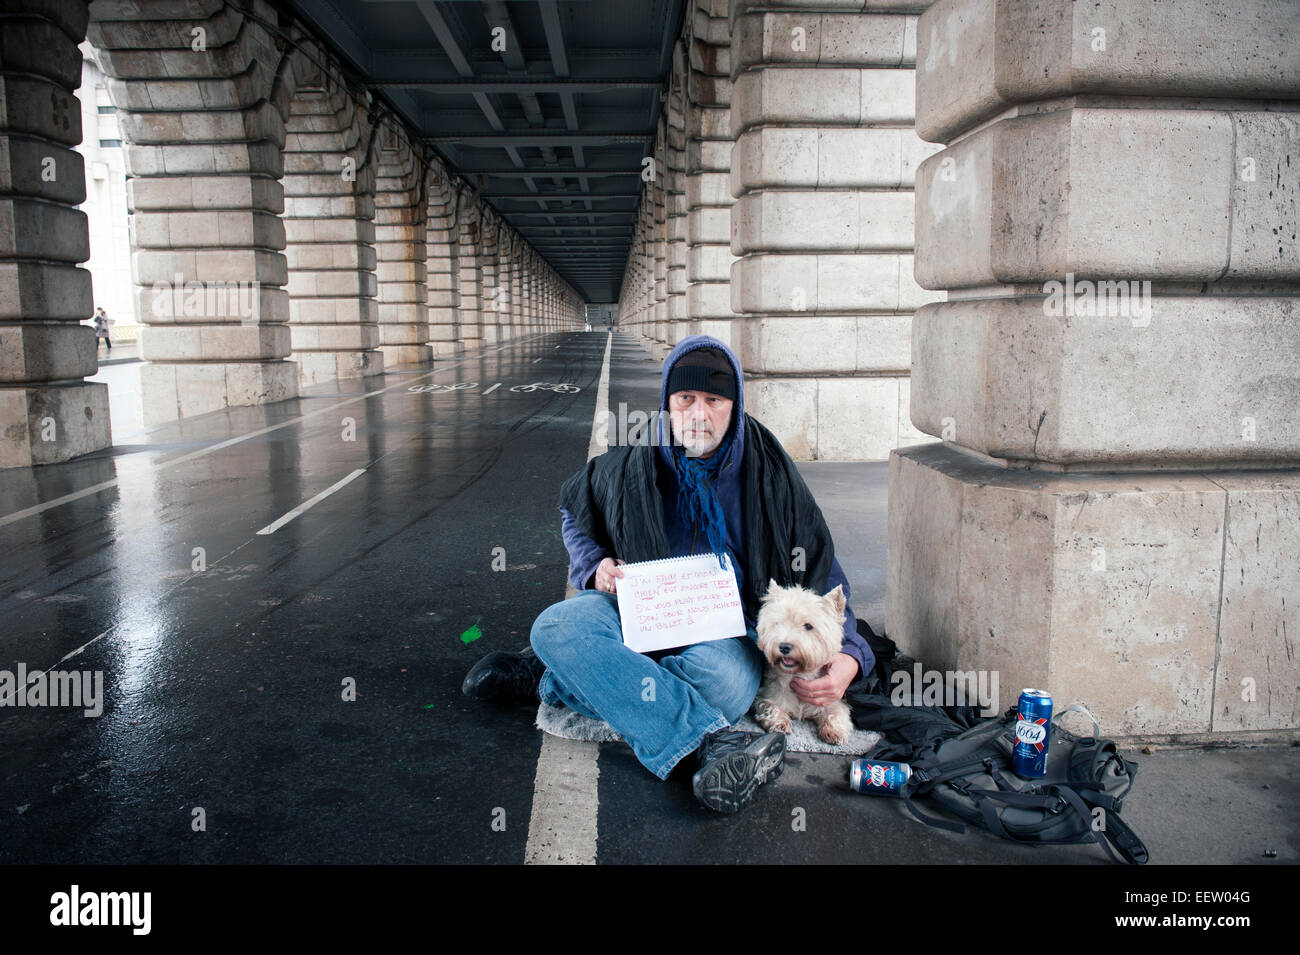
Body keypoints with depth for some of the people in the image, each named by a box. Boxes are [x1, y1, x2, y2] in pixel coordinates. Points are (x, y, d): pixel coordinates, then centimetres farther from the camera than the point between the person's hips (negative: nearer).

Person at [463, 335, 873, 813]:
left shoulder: (770, 474, -2)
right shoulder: (629, 466, 2)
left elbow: (820, 577, 0)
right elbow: (573, 511, 22)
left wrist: (848, 655, -17)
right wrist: (596, 564, 0)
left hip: (729, 625, -1)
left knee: (724, 680, -39)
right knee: (555, 625, -30)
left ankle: (550, 679, -23)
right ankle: (714, 741, -45)